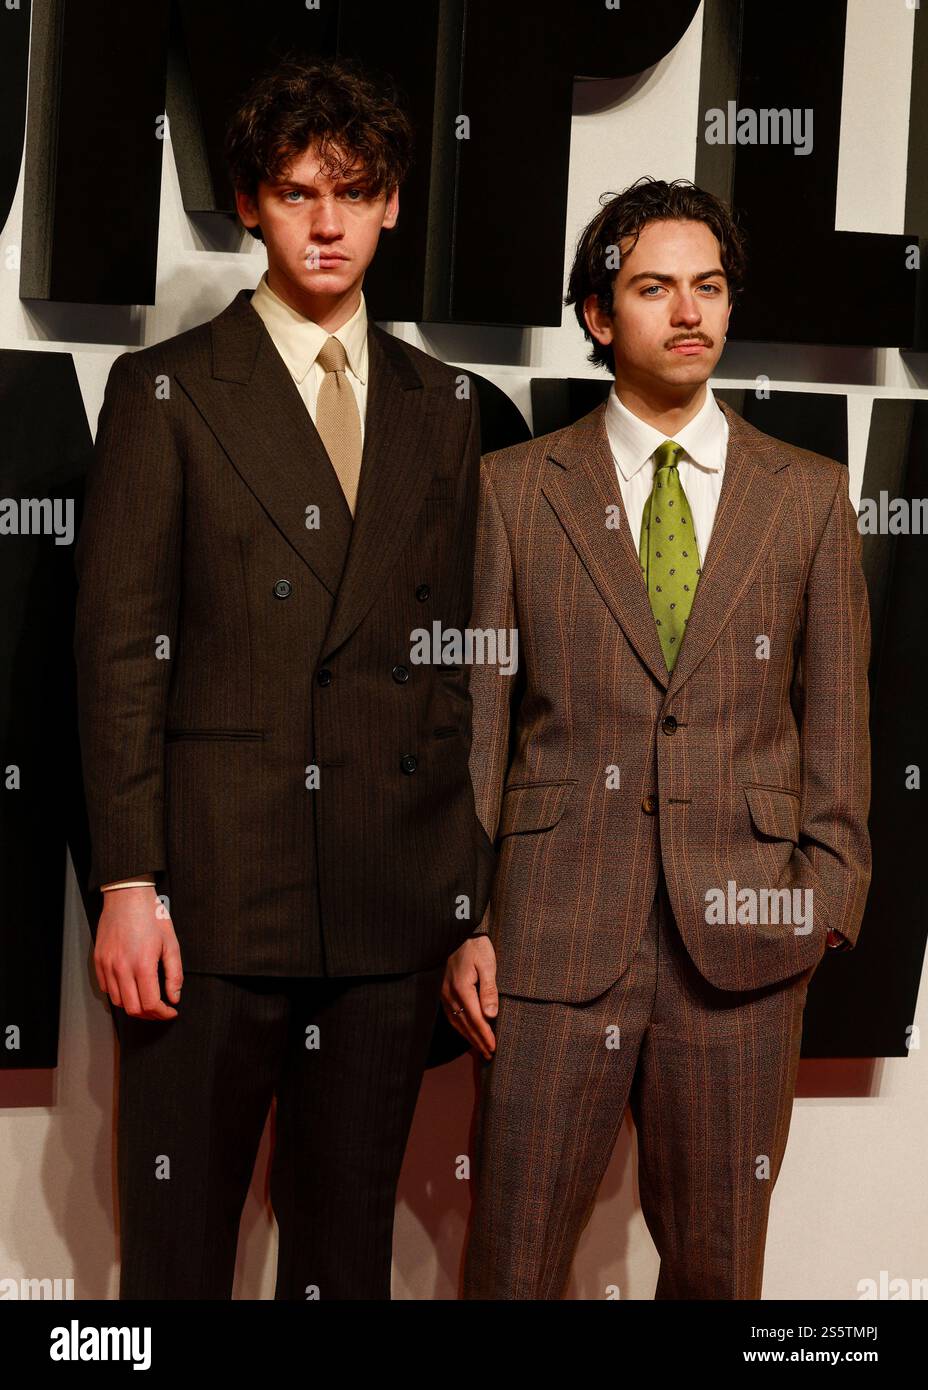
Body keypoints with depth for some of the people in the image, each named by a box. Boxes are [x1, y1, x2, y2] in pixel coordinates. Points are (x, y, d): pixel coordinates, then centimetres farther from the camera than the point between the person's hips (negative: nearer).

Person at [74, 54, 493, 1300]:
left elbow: (458, 657, 13)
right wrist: (126, 883, -10)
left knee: (350, 1240, 12)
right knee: (177, 1243, 3)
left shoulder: (444, 409, 13)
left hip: (394, 904, 3)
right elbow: (118, 648, -3)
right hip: (212, 889, -3)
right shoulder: (166, 391, 3)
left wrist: (470, 887, 7)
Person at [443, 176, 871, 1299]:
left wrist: (828, 900, 1)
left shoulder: (809, 496, 9)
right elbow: (474, 716, 4)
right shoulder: (515, 489, 6)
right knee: (512, 1261, 3)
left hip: (745, 940, 1)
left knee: (717, 1264, 8)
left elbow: (836, 721, 10)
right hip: (556, 936, -1)